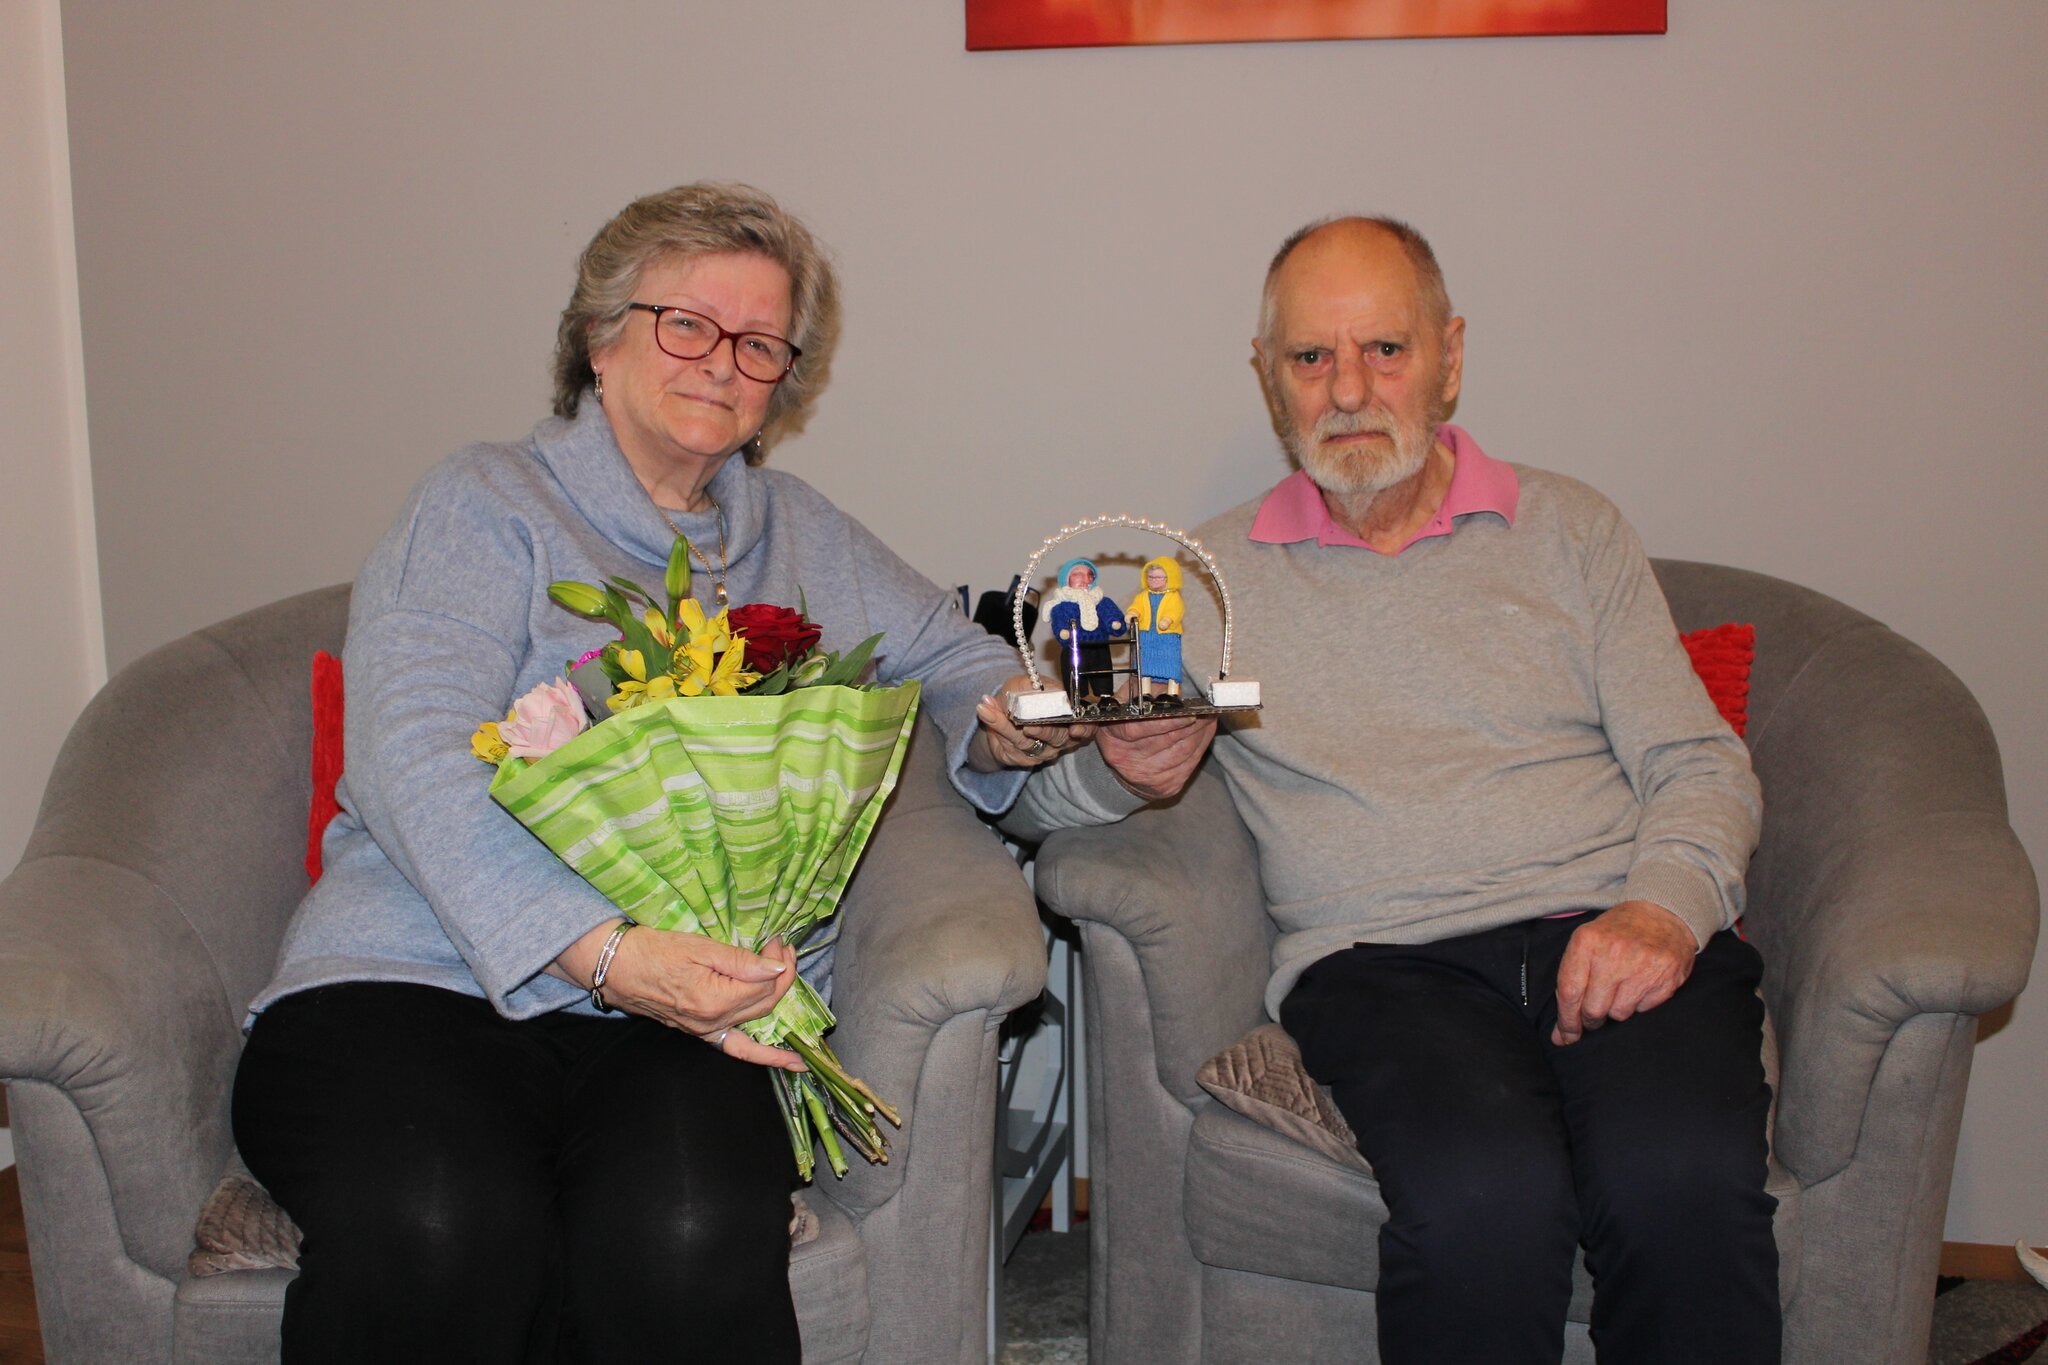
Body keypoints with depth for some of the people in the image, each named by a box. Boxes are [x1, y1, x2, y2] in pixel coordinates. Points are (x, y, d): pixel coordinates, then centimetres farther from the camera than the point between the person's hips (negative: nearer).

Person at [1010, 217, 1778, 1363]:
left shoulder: (1570, 527, 17)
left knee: (1683, 1177, -31)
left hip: (1613, 930, 1)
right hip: (1381, 957, -1)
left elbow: (1701, 767, 12)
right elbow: (1041, 791, 9)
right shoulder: (1213, 572, 14)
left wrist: (1667, 904, -10)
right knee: (1485, 1192, -33)